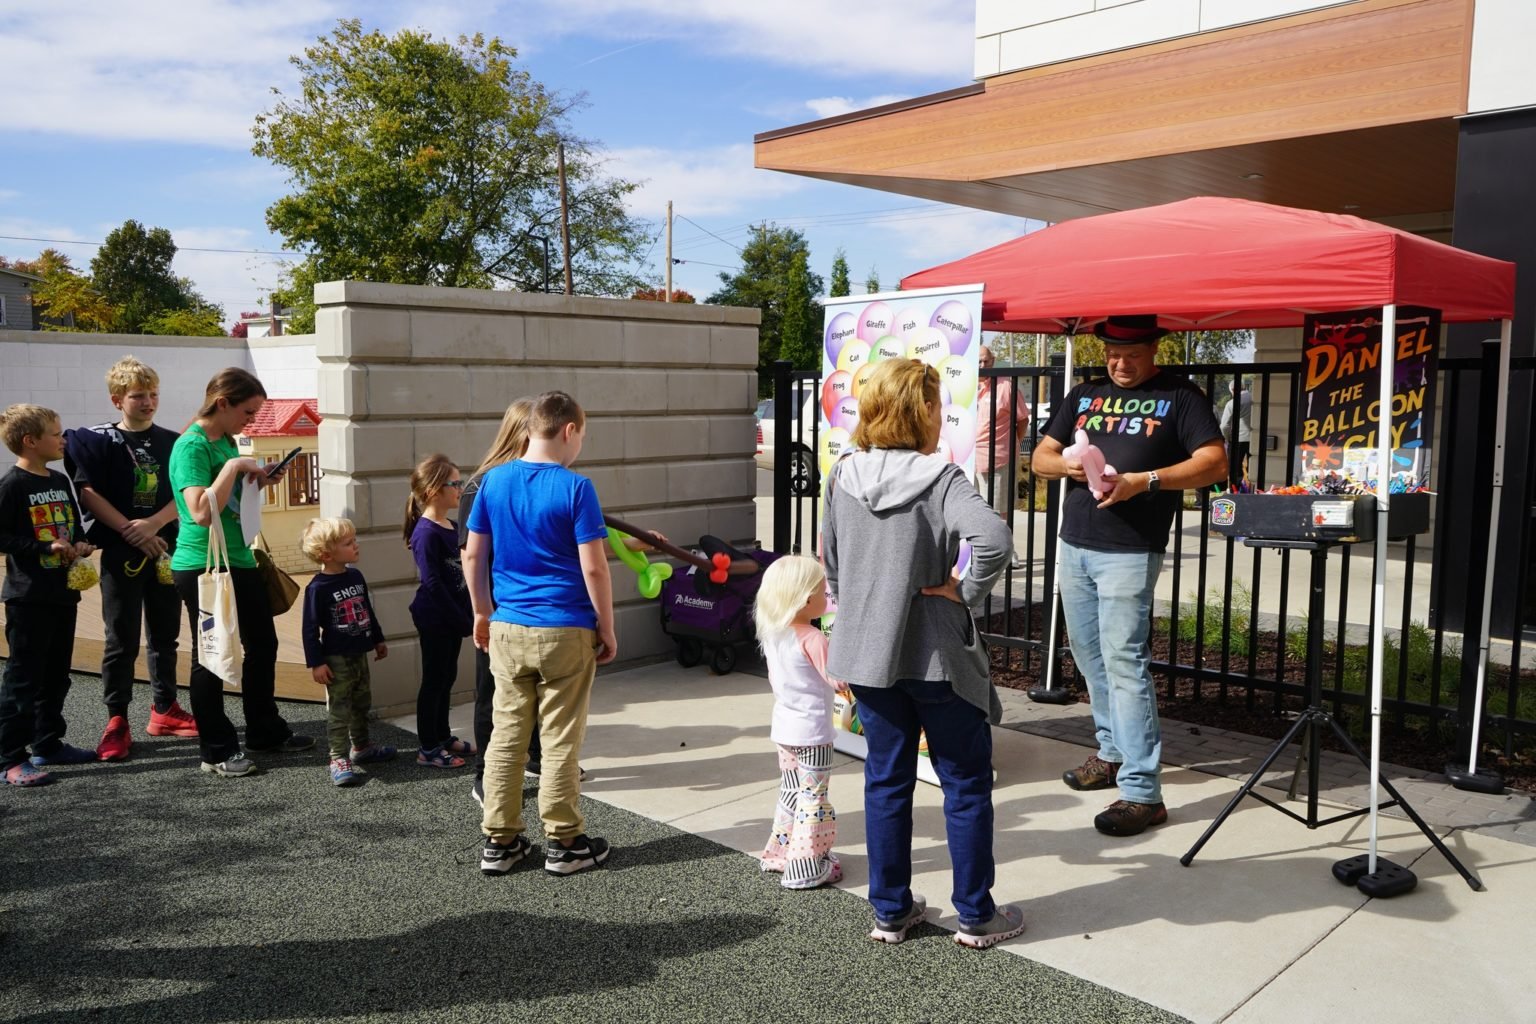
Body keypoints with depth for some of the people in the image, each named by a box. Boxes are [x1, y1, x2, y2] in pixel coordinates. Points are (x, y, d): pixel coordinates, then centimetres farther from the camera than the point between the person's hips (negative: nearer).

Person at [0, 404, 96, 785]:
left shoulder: (60, 482, 12)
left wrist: (81, 544, 1)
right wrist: (46, 547, -21)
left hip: (63, 593, 8)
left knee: (56, 676, 15)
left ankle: (48, 744, 26)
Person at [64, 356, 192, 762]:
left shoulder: (171, 442, 5)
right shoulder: (97, 440, -3)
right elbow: (88, 493, -9)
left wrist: (151, 524, -16)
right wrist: (130, 530, -16)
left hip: (166, 548, 3)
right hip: (121, 552, -3)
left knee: (165, 634, 12)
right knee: (122, 640, 0)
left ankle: (164, 710, 25)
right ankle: (117, 721, 9)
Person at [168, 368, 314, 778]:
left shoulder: (228, 442, 11)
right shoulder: (192, 445, -16)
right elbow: (201, 511, -27)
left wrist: (257, 483, 7)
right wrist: (234, 466, -23)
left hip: (239, 560, 9)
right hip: (202, 567, -9)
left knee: (263, 644, 16)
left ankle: (265, 731, 31)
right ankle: (217, 751, 14)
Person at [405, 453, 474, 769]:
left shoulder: (452, 527, 8)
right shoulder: (426, 533, -18)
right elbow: (432, 584, -20)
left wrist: (466, 615, 9)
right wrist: (463, 620, -18)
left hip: (453, 616, 8)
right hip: (434, 619, -8)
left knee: (447, 677, 17)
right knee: (434, 680, 1)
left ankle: (442, 737, 31)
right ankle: (427, 748, 13)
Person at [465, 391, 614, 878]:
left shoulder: (494, 481, 2)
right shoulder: (575, 487, -12)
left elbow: (473, 555, 7)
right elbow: (593, 568, -13)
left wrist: (482, 613, 19)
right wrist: (607, 628, -3)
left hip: (507, 630, 4)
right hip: (566, 632, -4)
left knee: (506, 735, 12)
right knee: (560, 741, 5)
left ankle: (499, 841, 21)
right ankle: (565, 844, 16)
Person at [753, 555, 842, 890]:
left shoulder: (771, 633, 3)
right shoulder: (813, 639, -21)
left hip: (784, 726, 8)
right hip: (812, 731, -8)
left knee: (791, 792, 20)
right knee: (812, 797, 1)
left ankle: (779, 852, 29)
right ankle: (806, 868, 5)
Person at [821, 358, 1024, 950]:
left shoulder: (843, 477, 2)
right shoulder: (940, 478, -16)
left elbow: (830, 562, 11)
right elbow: (994, 539, -33)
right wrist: (966, 592, -17)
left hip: (868, 654, 5)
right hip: (935, 655, -5)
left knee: (886, 780, 16)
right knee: (966, 783, 11)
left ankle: (891, 911, 26)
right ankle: (976, 915, 23)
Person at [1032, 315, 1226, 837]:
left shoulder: (1179, 396, 0)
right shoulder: (1084, 395, 15)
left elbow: (1214, 462, -10)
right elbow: (1041, 457, 14)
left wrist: (1146, 480, -22)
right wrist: (1068, 464, -9)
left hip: (1129, 552, -6)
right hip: (1074, 544, 6)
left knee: (1123, 661, -11)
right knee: (1088, 654, 13)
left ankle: (1143, 792, -6)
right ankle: (1113, 753, 30)